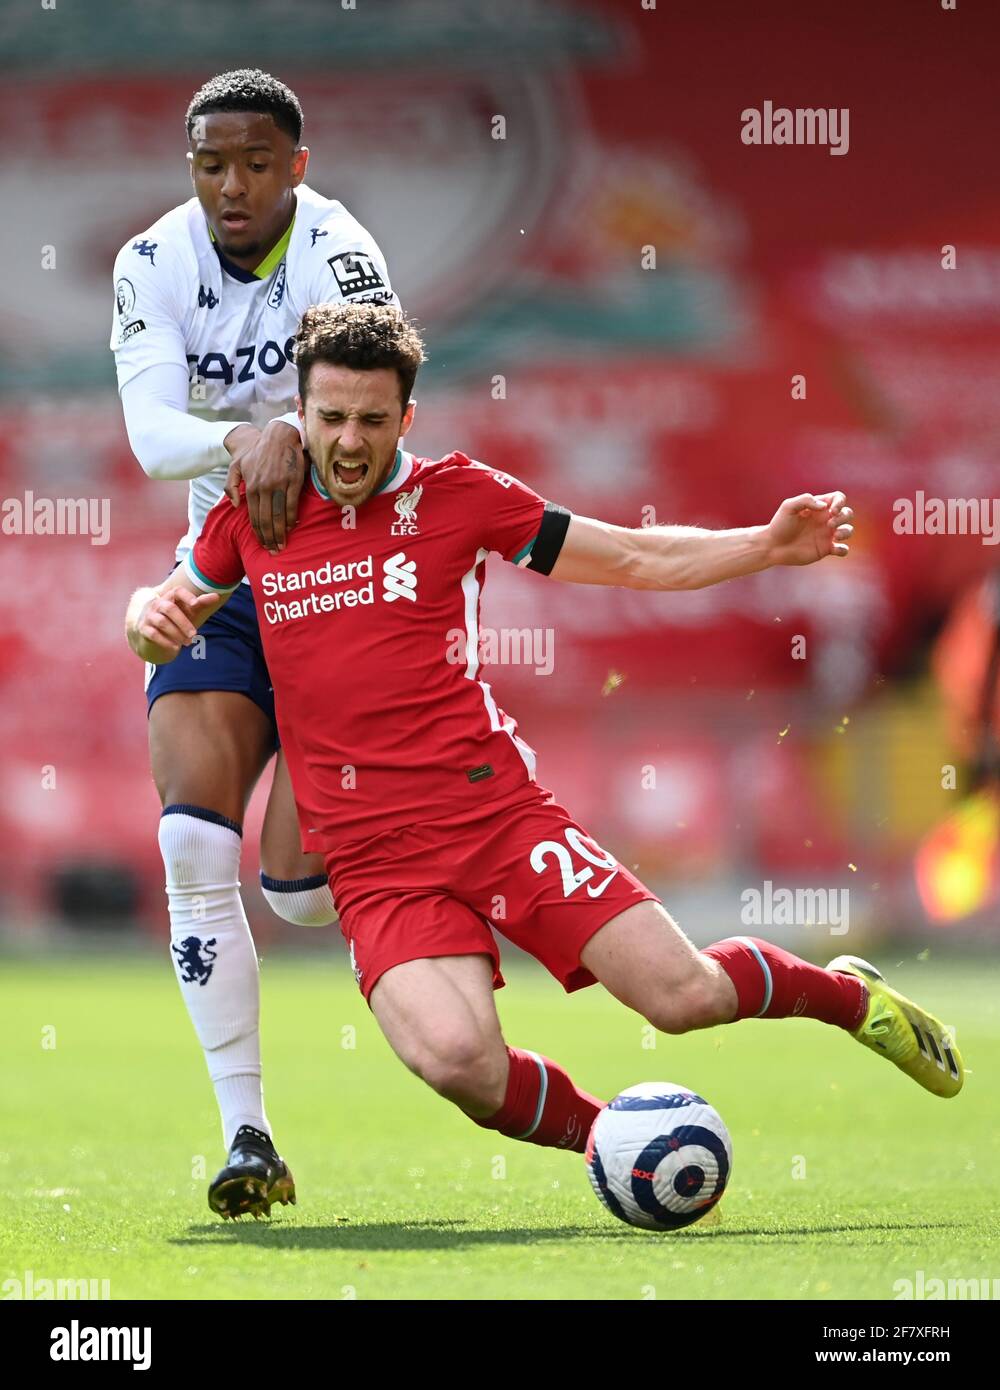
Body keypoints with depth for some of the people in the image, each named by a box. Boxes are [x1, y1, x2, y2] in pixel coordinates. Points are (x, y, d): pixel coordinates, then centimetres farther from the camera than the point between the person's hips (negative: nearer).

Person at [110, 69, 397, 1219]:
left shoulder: (333, 249, -15)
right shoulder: (153, 264, -4)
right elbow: (150, 434, -16)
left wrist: (289, 430, -51)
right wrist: (237, 443, -36)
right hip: (220, 575, 3)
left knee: (300, 888, -10)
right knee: (194, 842, -15)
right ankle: (245, 1134, -9)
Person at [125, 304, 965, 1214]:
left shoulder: (456, 495, 5)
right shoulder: (256, 517, 9)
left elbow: (638, 559, 11)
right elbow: (165, 612, 26)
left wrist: (769, 545, -2)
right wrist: (151, 619, 1)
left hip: (499, 809, 0)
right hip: (376, 861, 0)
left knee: (685, 994, -11)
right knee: (456, 1060, -28)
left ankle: (848, 993, 22)